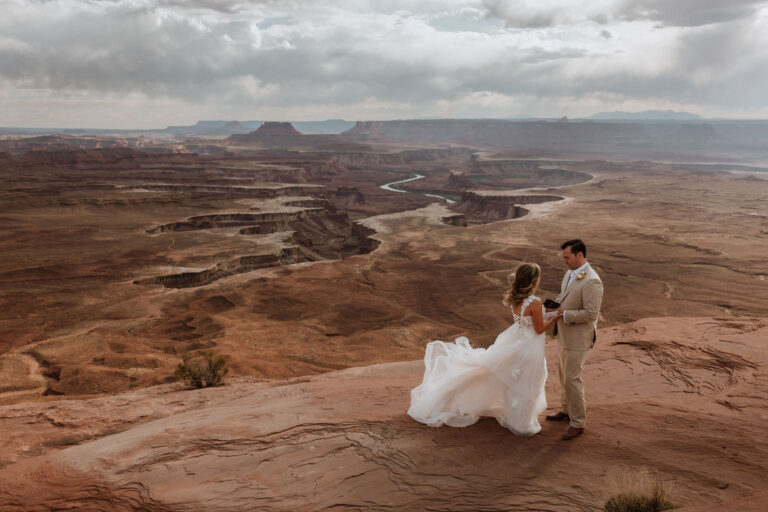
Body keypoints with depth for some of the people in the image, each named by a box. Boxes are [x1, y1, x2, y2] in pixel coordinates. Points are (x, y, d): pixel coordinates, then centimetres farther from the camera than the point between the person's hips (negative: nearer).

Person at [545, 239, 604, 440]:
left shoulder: (591, 281, -25)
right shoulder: (570, 273, 4)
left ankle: (578, 422, 12)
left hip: (578, 338, -9)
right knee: (564, 375, 21)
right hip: (564, 335, 9)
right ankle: (566, 410, 39)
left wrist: (564, 314, -22)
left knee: (572, 378, -2)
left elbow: (591, 313, -27)